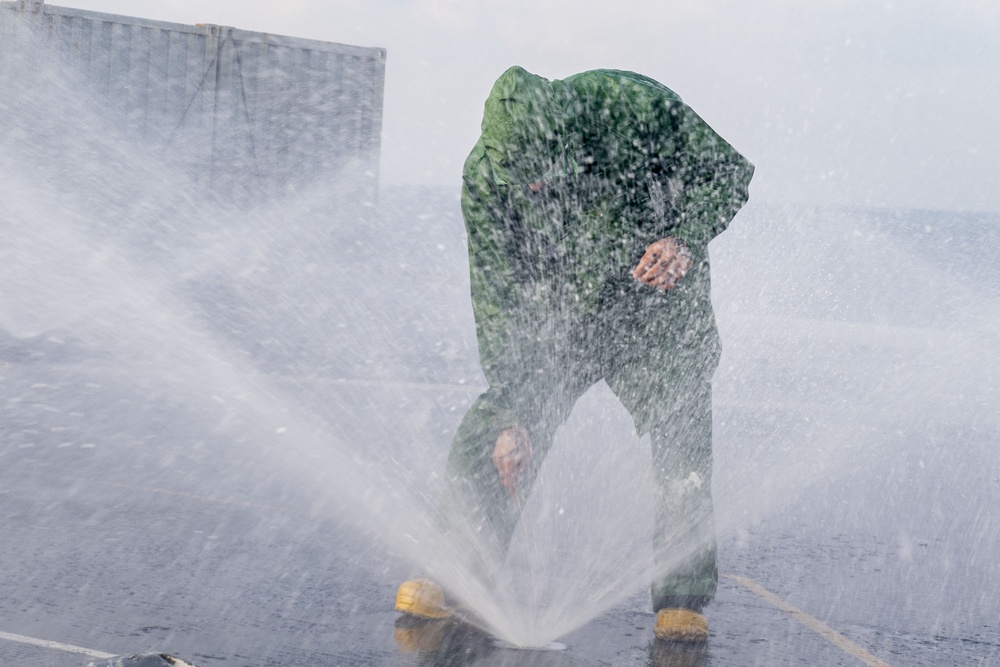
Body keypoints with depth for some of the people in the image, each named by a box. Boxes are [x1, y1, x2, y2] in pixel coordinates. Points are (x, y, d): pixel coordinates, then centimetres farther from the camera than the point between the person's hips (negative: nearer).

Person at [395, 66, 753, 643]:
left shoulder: (632, 105, -25)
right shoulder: (485, 178, -19)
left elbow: (728, 173, -11)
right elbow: (500, 301, -13)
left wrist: (685, 240, -30)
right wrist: (508, 414, -19)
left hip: (659, 311, -1)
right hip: (562, 319, 2)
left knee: (682, 442, -16)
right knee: (488, 440, -8)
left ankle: (683, 602, -3)